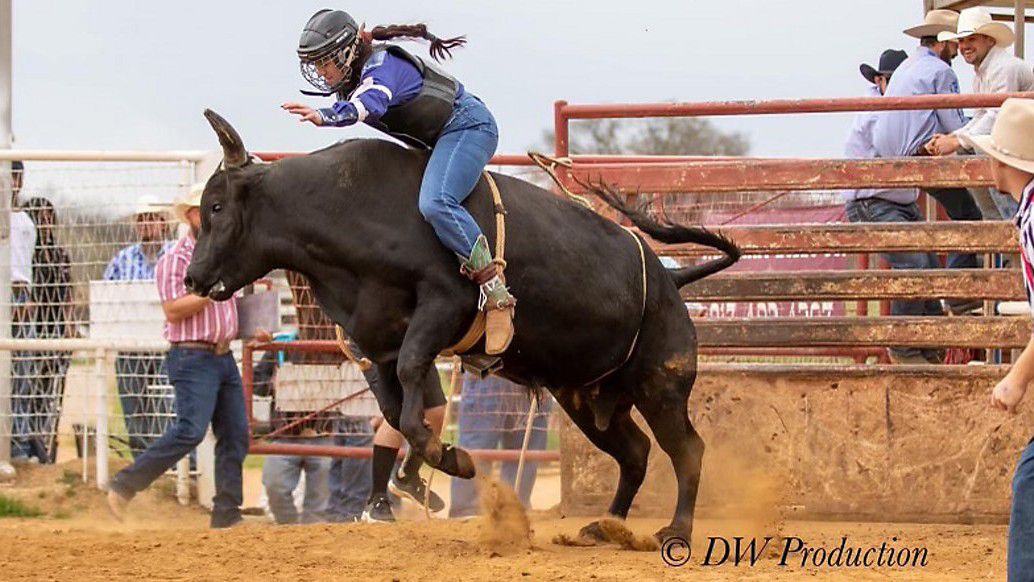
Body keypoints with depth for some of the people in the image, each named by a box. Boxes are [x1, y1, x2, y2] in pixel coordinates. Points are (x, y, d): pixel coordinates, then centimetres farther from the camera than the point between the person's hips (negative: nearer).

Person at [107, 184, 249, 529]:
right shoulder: (176, 258, -8)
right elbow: (174, 310, -18)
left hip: (224, 356, 8)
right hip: (192, 357, -8)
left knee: (236, 436, 4)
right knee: (190, 430, -19)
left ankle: (227, 513, 9)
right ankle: (125, 486, -11)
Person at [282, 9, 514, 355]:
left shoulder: (383, 65, -25)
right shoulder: (351, 82, 4)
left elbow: (370, 102, -46)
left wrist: (325, 117, -62)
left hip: (467, 125, -11)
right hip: (439, 142, 11)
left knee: (435, 203, -31)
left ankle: (494, 292, -33)